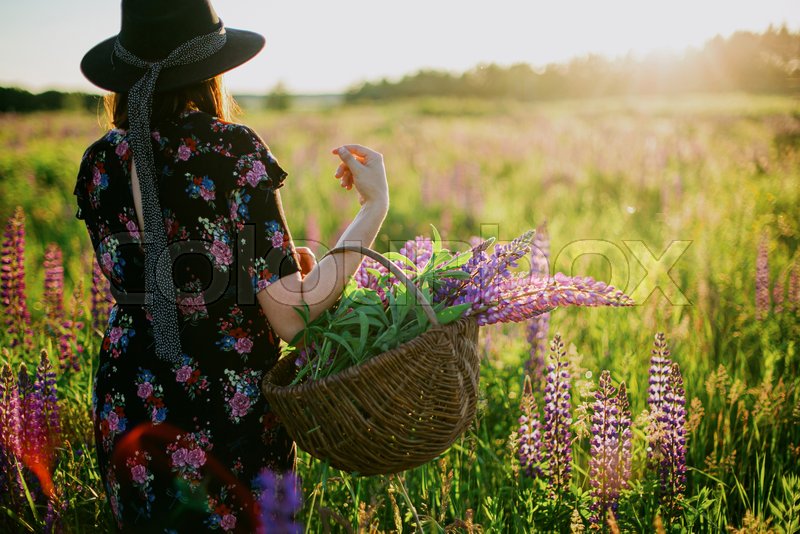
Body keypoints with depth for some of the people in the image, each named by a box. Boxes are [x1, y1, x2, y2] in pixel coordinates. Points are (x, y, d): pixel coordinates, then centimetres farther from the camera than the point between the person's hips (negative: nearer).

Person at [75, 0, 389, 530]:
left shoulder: (100, 163, -2)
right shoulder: (235, 151, -17)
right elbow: (292, 319, -18)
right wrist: (375, 207, -13)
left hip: (126, 416, 5)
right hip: (229, 418, -4)